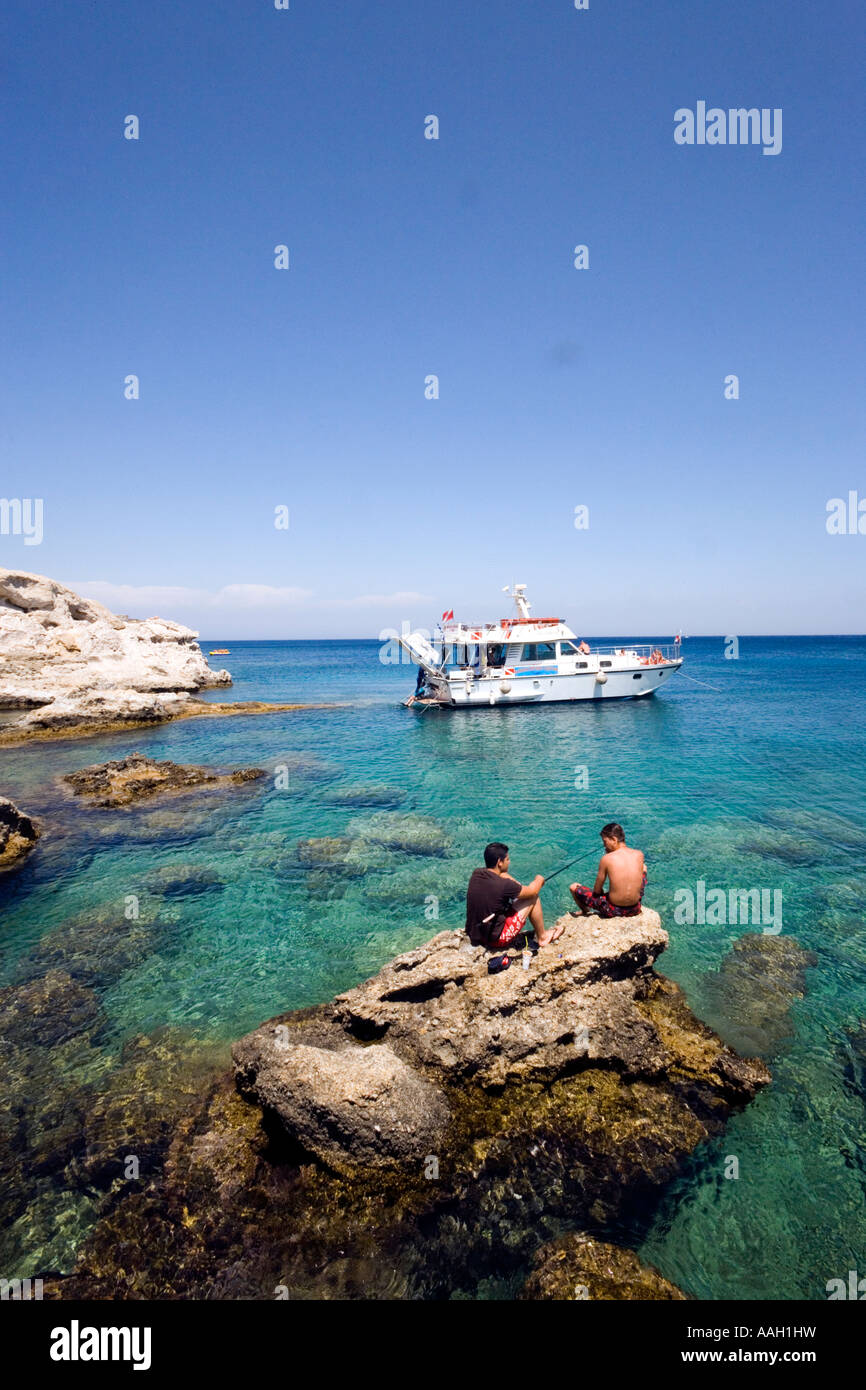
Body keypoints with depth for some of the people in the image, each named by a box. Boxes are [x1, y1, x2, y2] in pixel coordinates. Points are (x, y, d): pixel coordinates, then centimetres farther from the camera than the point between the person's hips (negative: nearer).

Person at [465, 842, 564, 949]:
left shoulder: (476, 874, -6)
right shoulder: (503, 885, -26)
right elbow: (532, 891, -8)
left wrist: (520, 886, 13)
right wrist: (539, 880, 11)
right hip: (495, 940, -7)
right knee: (533, 897, -1)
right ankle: (542, 937, 22)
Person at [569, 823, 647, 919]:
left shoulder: (606, 858, -17)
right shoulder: (639, 854, -7)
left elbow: (597, 891, -8)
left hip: (613, 910, -4)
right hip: (635, 909, 4)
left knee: (574, 887, 15)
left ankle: (586, 912, 44)